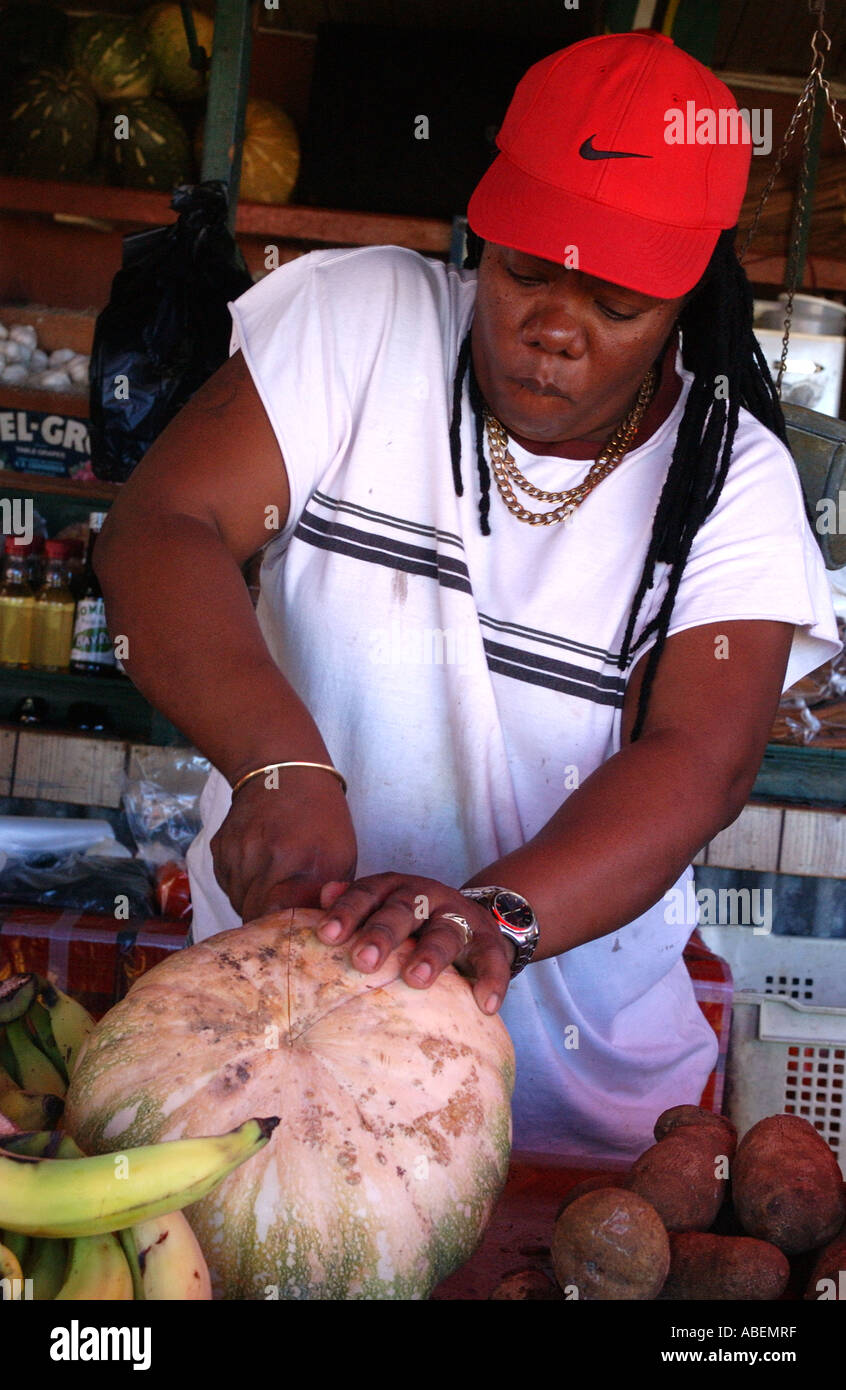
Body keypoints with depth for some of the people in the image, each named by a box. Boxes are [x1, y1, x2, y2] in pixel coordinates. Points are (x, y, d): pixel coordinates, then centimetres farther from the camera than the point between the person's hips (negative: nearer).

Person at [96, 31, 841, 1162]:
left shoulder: (736, 481, -9)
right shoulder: (362, 320, -9)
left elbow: (698, 762, -21)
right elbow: (159, 530, -18)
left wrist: (499, 913, -39)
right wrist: (281, 760, -35)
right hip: (275, 968, 0)